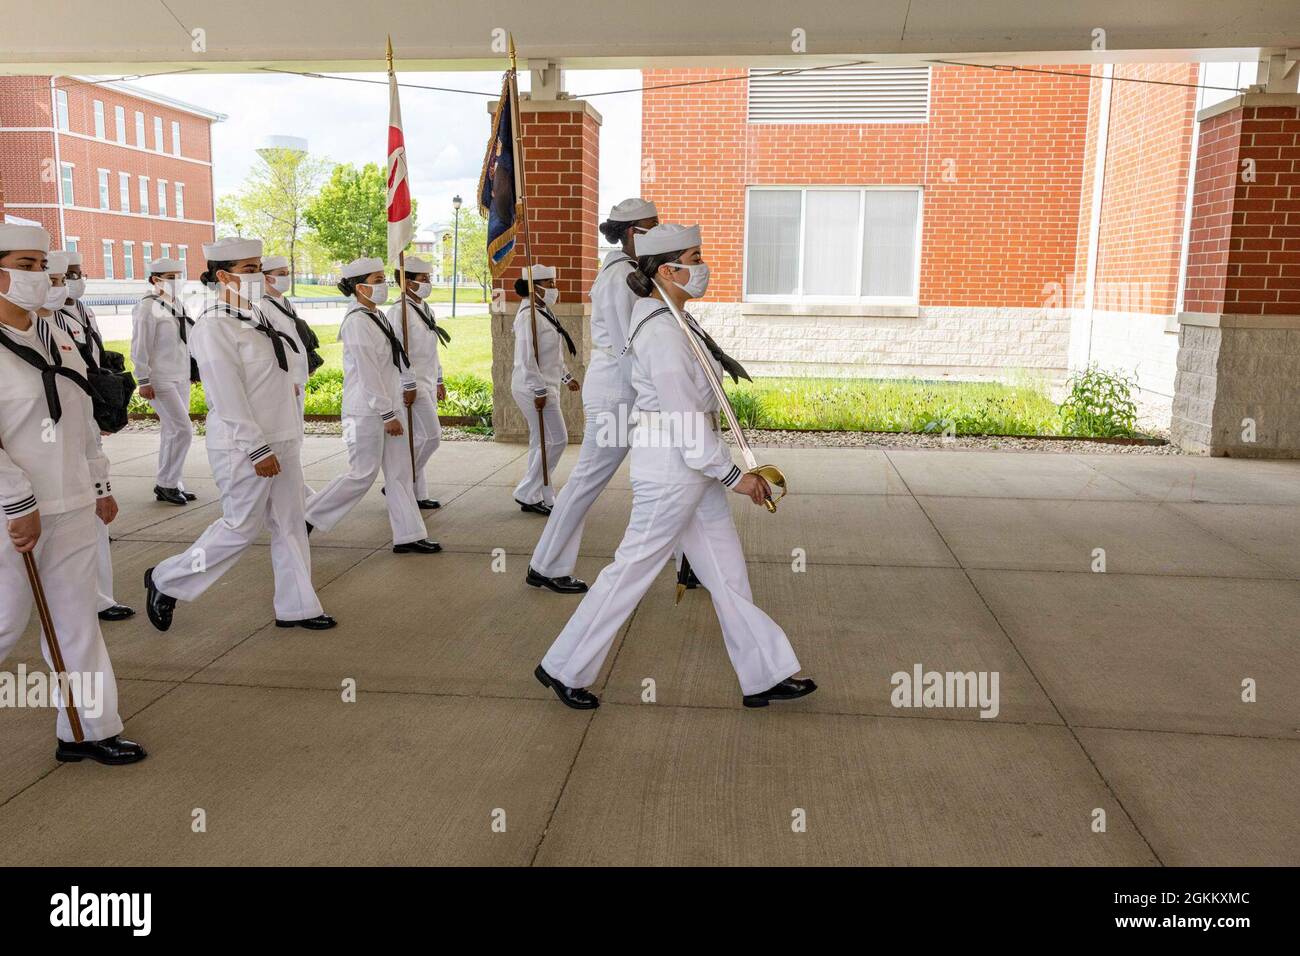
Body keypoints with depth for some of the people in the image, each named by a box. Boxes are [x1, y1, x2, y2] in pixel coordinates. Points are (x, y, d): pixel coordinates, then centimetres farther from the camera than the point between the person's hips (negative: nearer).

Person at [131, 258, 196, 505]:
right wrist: (144, 381, -15)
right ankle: (166, 484, 0)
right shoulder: (148, 307, -12)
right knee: (183, 429, -12)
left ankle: (171, 484, 19)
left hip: (181, 378, 8)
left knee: (172, 432, 11)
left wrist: (191, 370, 19)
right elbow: (140, 347, -13)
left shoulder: (178, 305, 12)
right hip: (161, 380, -8)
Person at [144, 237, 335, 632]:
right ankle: (166, 582, 21)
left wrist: (280, 444, 18)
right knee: (242, 526, 2)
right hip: (245, 447, -9)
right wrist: (258, 450, -21)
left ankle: (297, 607, 20)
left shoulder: (255, 318, 11)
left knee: (290, 524, 11)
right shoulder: (214, 328, -16)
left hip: (281, 440, 9)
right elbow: (229, 398, -20)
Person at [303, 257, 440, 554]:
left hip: (388, 405, 9)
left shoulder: (377, 317, 11)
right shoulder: (357, 322, -17)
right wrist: (388, 415, -19)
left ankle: (408, 536, 13)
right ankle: (307, 516, 15)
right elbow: (368, 374, -20)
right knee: (362, 475, -1)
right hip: (367, 411, -9)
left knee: (400, 473, 8)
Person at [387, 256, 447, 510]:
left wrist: (439, 380, 21)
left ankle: (416, 494, 16)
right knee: (432, 435, -11)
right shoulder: (399, 311, -13)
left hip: (427, 383, 9)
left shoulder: (424, 309, 15)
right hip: (413, 384, -9)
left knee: (418, 439, 10)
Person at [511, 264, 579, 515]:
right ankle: (527, 494, 2)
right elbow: (526, 357, -21)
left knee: (541, 443, 12)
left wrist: (567, 377, 23)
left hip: (545, 386, 10)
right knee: (556, 440, -7)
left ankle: (537, 498, 19)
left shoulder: (543, 312, 15)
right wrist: (539, 391, -22)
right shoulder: (529, 315, -16)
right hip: (534, 388, -10)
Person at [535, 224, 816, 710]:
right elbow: (685, 419, -22)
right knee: (633, 569, 3)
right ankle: (562, 667, 19)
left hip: (694, 465, 10)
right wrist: (733, 475, -16)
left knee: (727, 570, 13)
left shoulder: (674, 319, 9)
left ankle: (764, 675, 24)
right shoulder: (662, 333, -21)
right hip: (670, 464, -10)